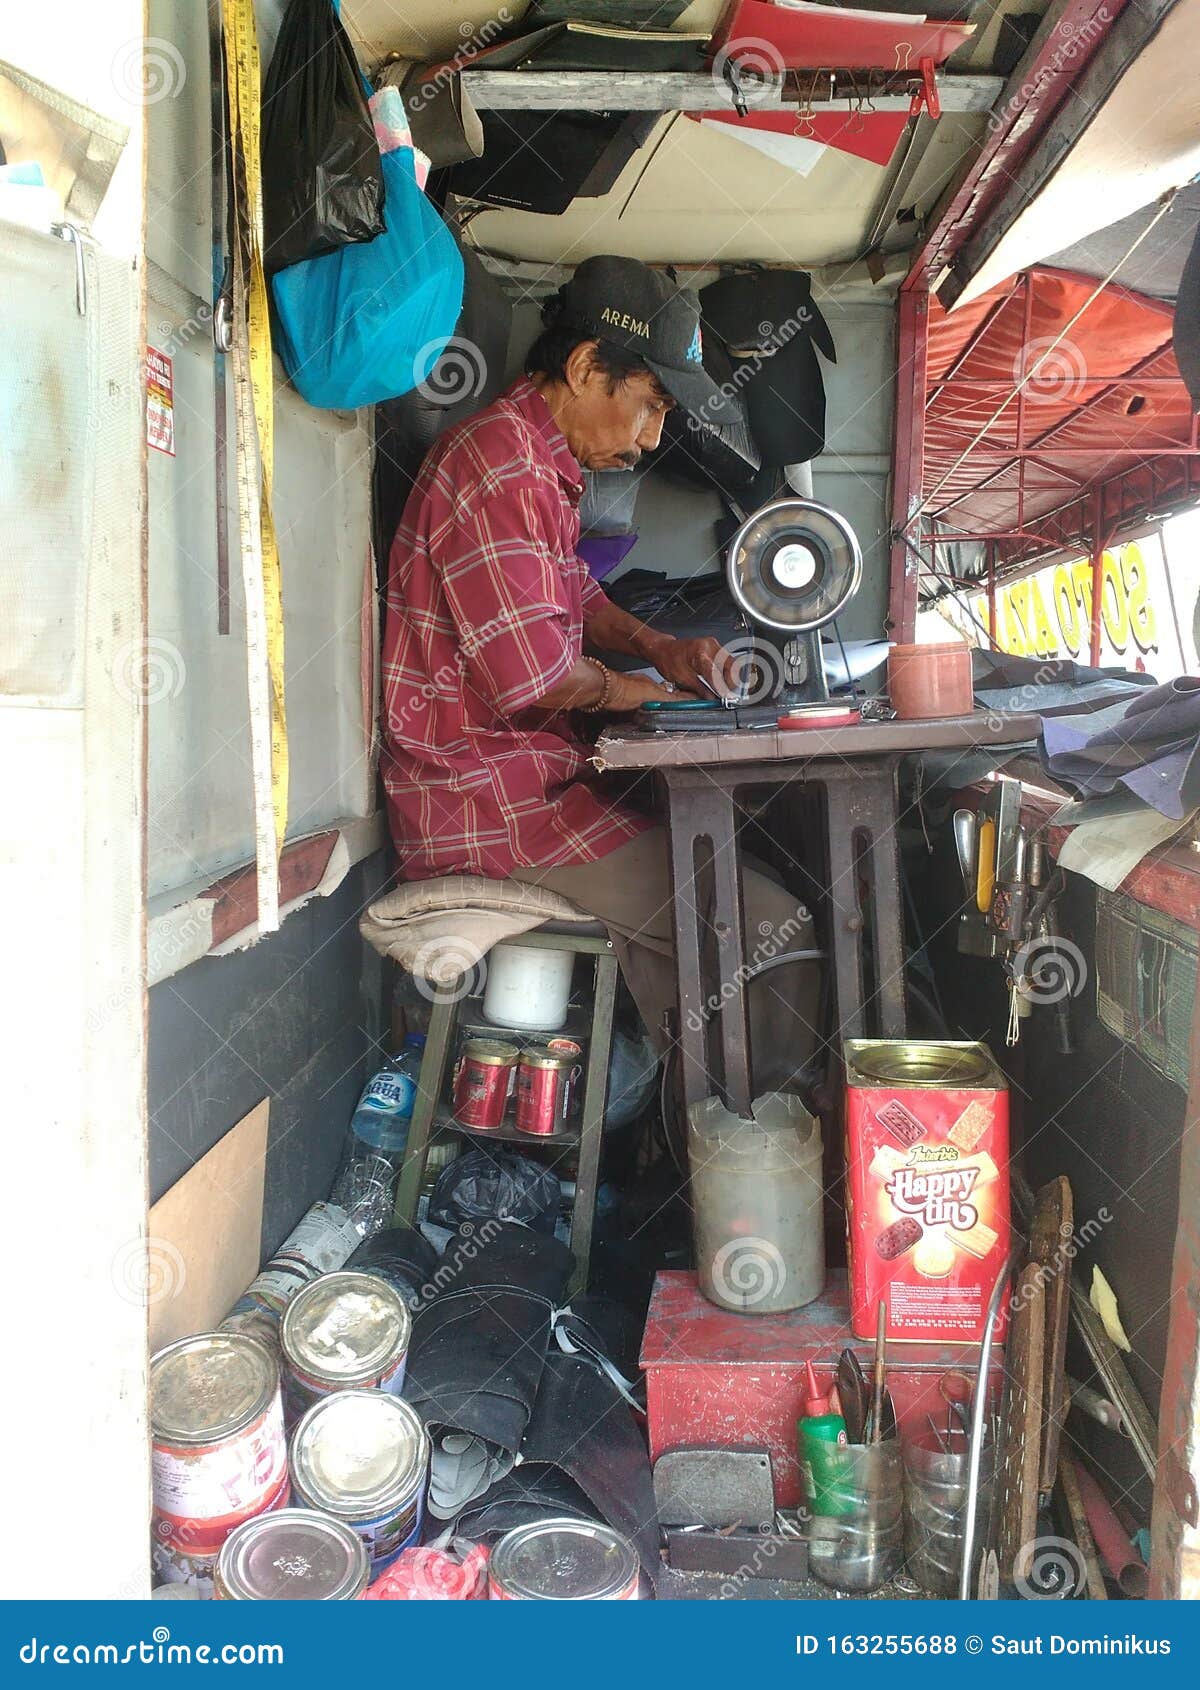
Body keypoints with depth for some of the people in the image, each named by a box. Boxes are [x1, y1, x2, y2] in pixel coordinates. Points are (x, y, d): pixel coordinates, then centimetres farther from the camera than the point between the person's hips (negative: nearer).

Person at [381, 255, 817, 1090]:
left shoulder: (545, 464, 18)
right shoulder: (500, 465, -17)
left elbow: (576, 599, 27)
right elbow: (533, 671, -22)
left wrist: (659, 647, 8)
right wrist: (644, 691, -4)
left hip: (523, 774, 11)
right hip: (489, 794, -11)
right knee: (774, 929, -16)